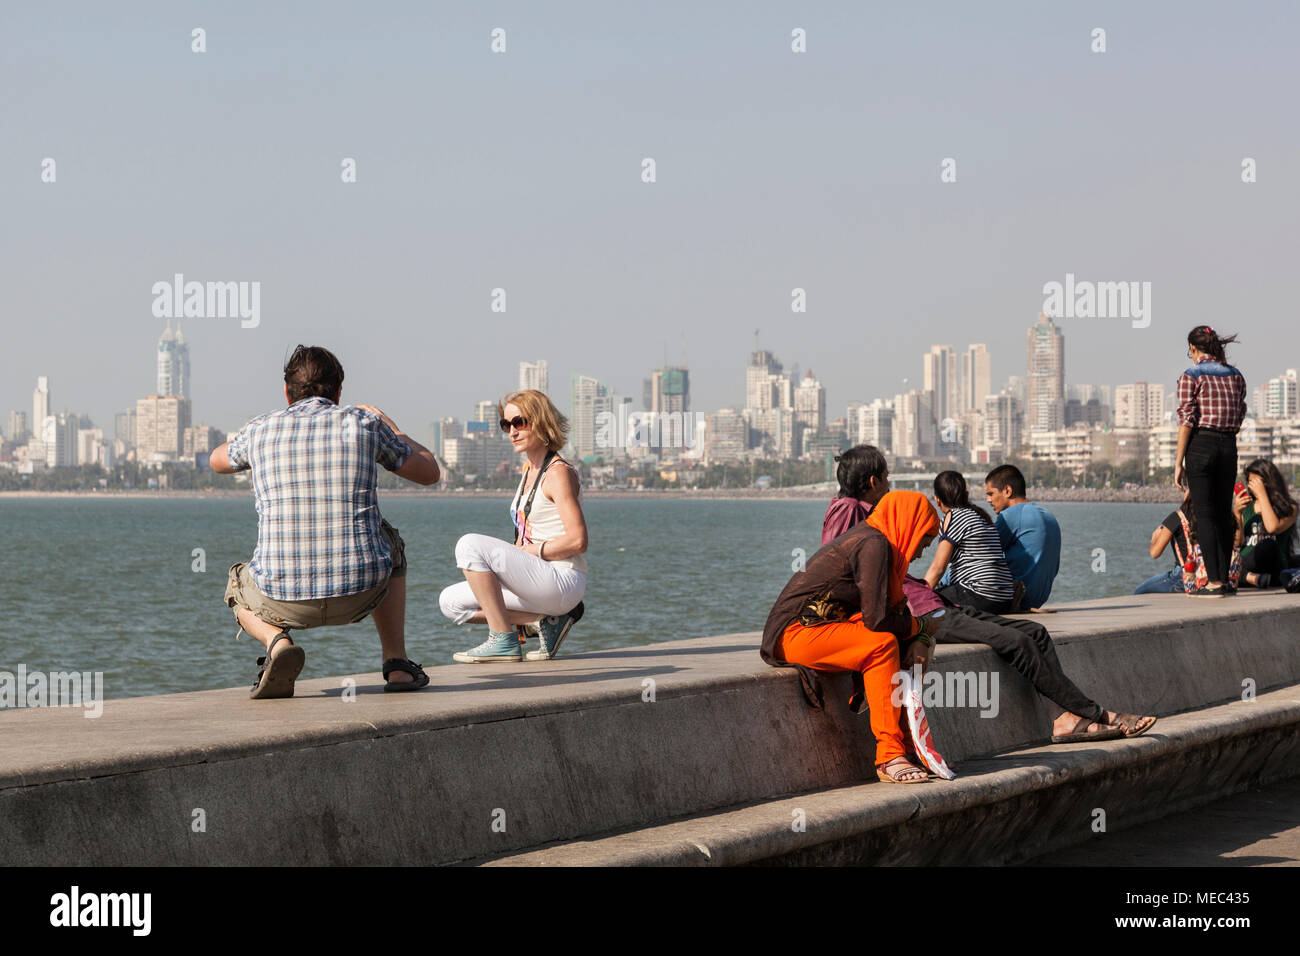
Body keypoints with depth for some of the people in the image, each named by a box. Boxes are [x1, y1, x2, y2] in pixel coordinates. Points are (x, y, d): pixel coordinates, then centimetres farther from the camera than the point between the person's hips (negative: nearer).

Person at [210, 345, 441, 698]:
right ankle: (397, 663, 24)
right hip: (360, 593, 0)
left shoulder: (261, 430, 7)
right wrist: (391, 427, 37)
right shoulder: (364, 423, 3)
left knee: (239, 586, 36)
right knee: (389, 544, 36)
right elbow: (429, 472, 19)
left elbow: (218, 460, 32)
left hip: (283, 599, 0)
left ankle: (276, 641, 2)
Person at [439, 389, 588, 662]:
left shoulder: (559, 473, -11)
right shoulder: (529, 469, 17)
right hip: (538, 582, 10)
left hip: (563, 581, -10)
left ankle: (503, 641, -16)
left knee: (470, 545, -22)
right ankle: (545, 620, 2)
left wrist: (528, 551, -13)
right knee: (452, 602, 7)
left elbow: (577, 541, -18)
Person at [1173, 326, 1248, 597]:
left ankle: (1214, 582, -8)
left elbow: (1186, 421, -10)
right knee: (1224, 513, 11)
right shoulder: (1235, 376, 10)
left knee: (1205, 514, -3)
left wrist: (1178, 463, -8)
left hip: (1201, 445, -5)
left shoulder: (1190, 377, -5)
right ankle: (1224, 579, 13)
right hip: (1229, 446, 5)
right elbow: (1239, 416, 15)